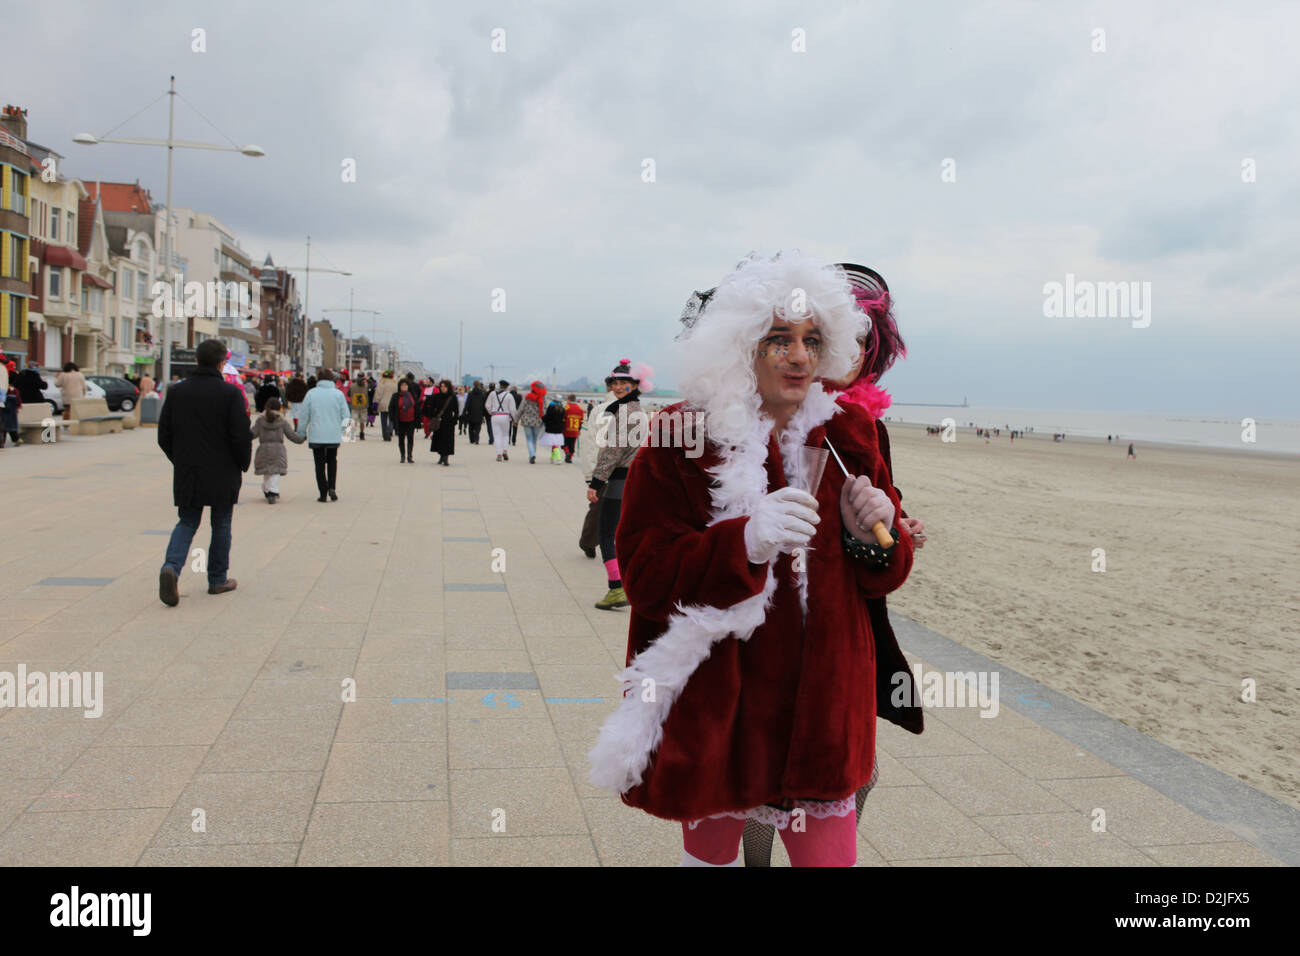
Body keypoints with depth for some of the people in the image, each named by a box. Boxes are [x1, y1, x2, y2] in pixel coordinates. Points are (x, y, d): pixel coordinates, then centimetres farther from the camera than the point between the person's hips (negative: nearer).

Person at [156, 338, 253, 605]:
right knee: (221, 525, 11)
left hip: (186, 473, 3)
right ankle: (218, 580, 19)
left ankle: (171, 567, -12)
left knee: (187, 523, 13)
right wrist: (243, 464, 3)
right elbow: (241, 436, -14)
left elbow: (164, 435, 4)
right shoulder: (230, 394, -11)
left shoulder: (176, 392, 1)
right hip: (223, 473, -3)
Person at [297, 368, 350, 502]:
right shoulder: (338, 394, -2)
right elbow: (345, 416, 0)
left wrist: (301, 433, 10)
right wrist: (341, 431, 14)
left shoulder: (311, 394, -4)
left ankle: (323, 493, 6)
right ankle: (332, 487, 1)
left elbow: (304, 416, -1)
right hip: (334, 436, 1)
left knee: (320, 464, 8)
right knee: (332, 461, 18)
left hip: (316, 436, -1)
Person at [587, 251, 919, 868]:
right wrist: (745, 541, -29)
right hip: (711, 706, -2)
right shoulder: (681, 439, -8)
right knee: (710, 849, 17)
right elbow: (644, 572, -14)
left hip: (819, 705, 3)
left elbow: (883, 577, 10)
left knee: (830, 852, 8)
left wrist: (873, 537, -13)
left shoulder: (843, 438, 4)